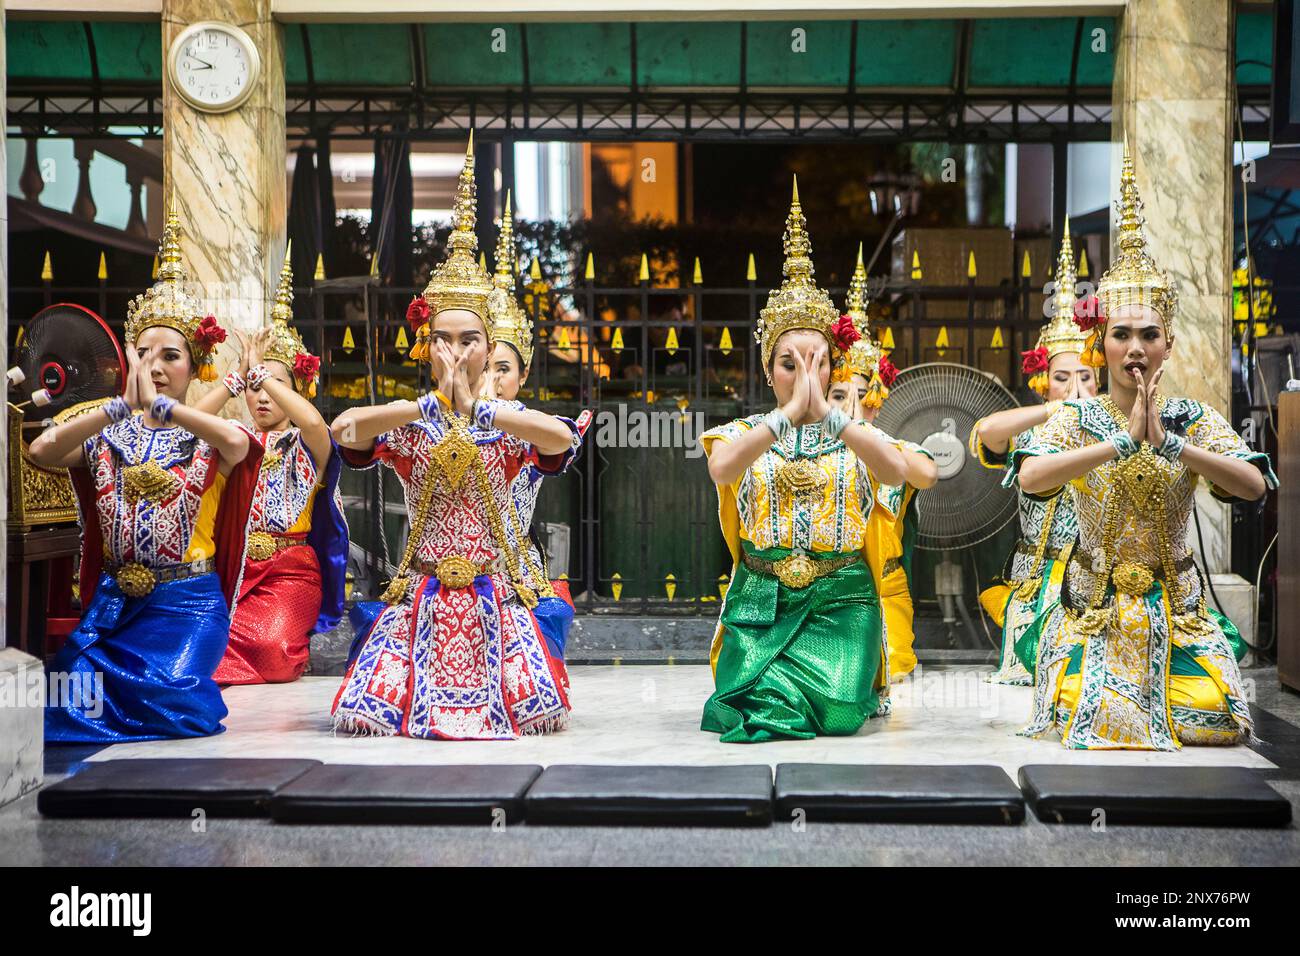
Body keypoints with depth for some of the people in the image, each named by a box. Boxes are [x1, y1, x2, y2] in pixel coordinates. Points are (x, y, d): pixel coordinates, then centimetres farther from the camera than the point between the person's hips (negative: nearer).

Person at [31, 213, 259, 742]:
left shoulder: (207, 437, 2)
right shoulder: (108, 436, 8)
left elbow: (239, 442, -25)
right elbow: (41, 451, -14)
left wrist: (159, 404, -29)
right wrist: (122, 407, -23)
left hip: (188, 600, -2)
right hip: (113, 598, 2)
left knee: (168, 698, -25)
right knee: (76, 694, -21)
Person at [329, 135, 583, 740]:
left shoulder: (509, 422, 3)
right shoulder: (406, 423, 2)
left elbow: (562, 438, -22)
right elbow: (343, 429, -21)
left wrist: (479, 409, -24)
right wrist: (431, 405, -25)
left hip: (493, 593, 0)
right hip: (422, 592, 0)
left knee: (535, 708, -13)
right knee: (371, 712, -13)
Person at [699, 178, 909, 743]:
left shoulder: (856, 435, 8)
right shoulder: (743, 433, 7)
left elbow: (896, 470, -16)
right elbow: (722, 469, -19)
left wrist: (825, 412, -22)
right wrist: (790, 411, -22)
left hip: (841, 598, 0)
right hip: (761, 597, 0)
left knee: (837, 709, -21)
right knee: (762, 696, -25)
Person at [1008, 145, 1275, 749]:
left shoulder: (1195, 419, 0)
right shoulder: (1075, 418, -3)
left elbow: (1254, 485, -17)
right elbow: (1030, 477, -24)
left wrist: (1169, 442, -27)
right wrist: (1124, 441, -29)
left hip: (1176, 607, 2)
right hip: (1096, 606, -1)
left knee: (1210, 722, -14)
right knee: (1099, 720, -20)